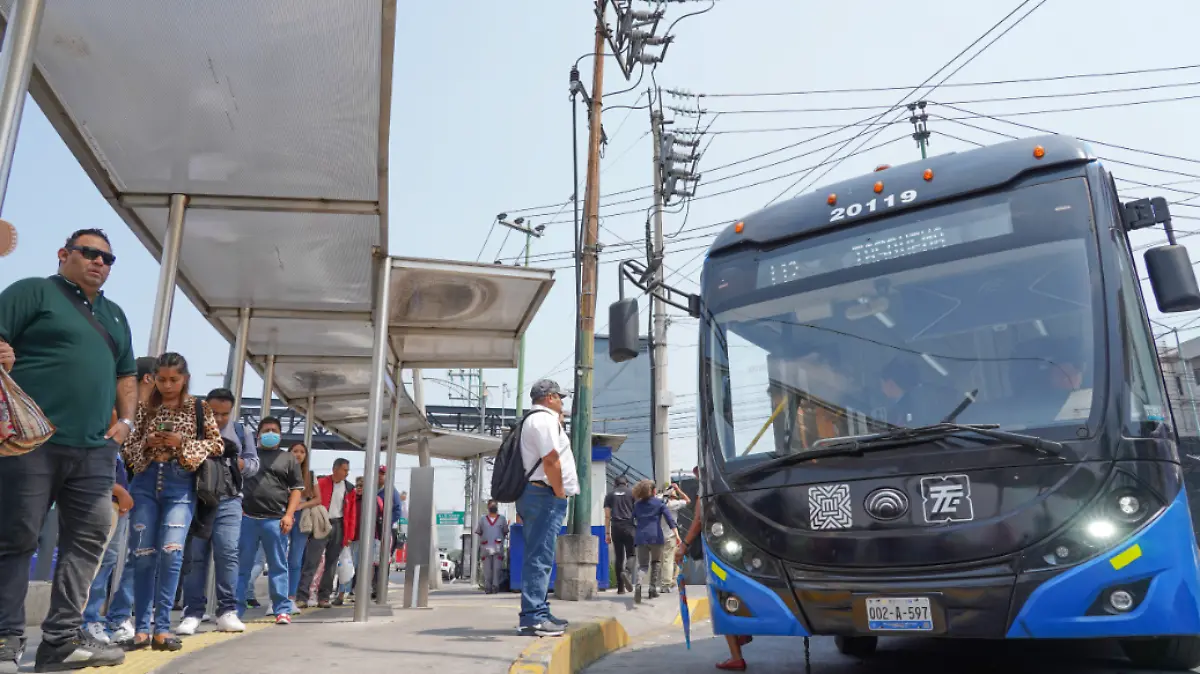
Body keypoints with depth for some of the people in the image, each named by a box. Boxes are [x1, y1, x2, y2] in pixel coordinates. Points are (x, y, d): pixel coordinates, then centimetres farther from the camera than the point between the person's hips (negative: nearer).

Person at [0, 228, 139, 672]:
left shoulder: (114, 315, 23)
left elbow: (126, 374, 26)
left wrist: (126, 419, 12)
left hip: (94, 448, 6)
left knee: (89, 537, 2)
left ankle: (62, 638, 8)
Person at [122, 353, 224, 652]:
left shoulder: (200, 409, 5)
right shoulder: (144, 408, 10)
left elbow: (217, 446, 5)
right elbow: (128, 448, 12)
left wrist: (184, 443, -9)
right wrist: (146, 444, -9)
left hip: (180, 485, -2)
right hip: (146, 483, 2)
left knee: (171, 551, -14)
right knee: (143, 554, 1)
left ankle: (162, 628, -6)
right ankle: (141, 628, 9)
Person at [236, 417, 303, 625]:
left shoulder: (288, 459, 13)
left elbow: (296, 490, 8)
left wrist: (289, 515, -4)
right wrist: (237, 507, -2)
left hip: (275, 520, -1)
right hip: (247, 518, 1)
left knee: (278, 566, 2)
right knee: (241, 565, 4)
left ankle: (282, 610, 4)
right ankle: (235, 608, 11)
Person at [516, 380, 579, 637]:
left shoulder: (535, 420, 23)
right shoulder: (544, 419, -10)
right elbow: (551, 460, -19)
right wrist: (560, 494, -15)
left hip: (535, 494, 11)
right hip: (544, 494, -11)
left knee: (539, 557, 14)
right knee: (540, 557, -11)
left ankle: (539, 613, 21)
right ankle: (532, 617, -11)